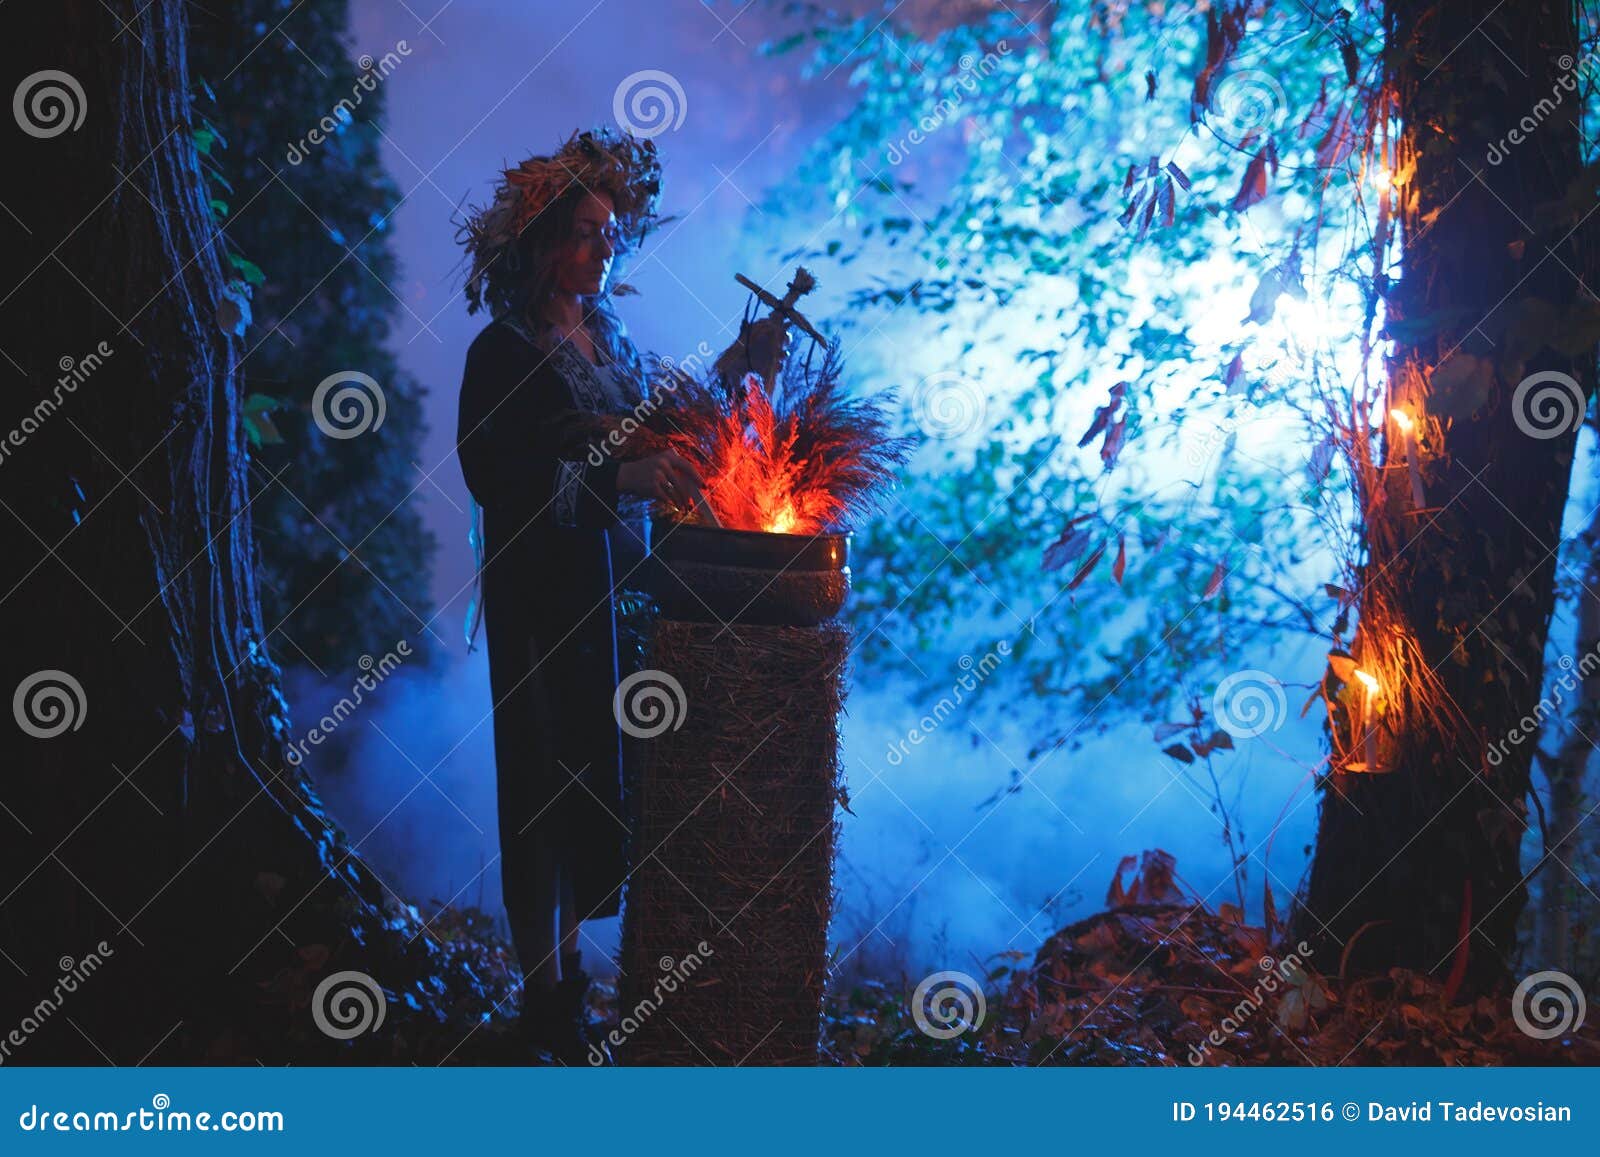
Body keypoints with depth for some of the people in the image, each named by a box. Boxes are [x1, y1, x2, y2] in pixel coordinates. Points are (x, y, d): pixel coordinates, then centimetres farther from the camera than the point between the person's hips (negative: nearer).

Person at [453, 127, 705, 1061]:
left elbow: (651, 444, 14)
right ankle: (546, 1001, 10)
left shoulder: (611, 343, 12)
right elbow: (494, 476, -22)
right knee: (549, 784, -1)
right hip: (544, 602, -6)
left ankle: (570, 970, 22)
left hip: (616, 592, 7)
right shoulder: (505, 352, -10)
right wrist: (616, 477, -32)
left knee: (601, 777, 9)